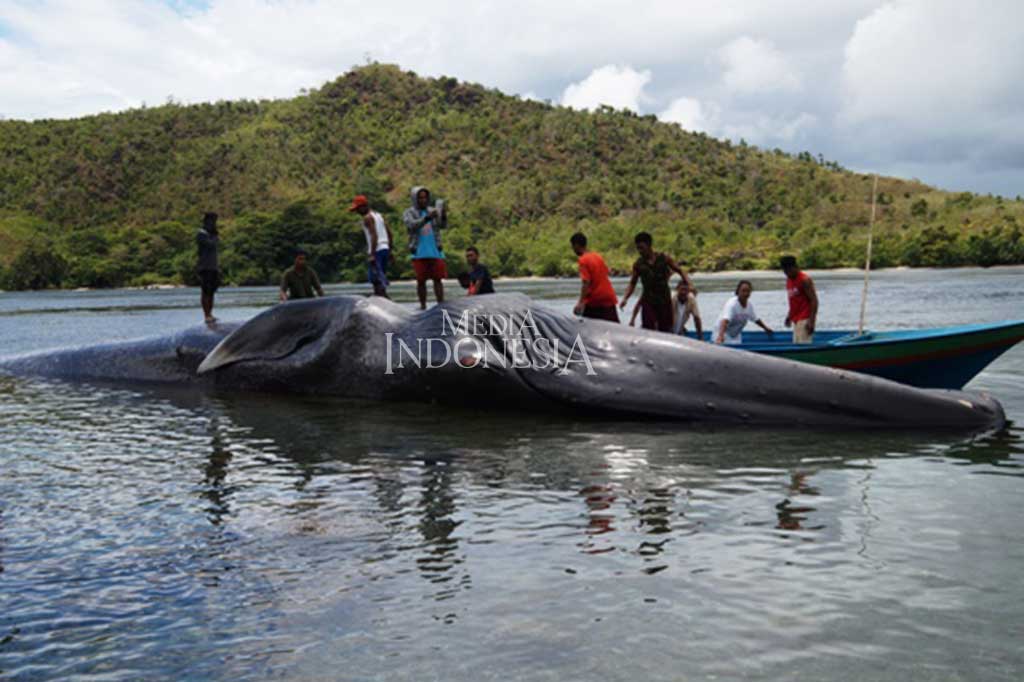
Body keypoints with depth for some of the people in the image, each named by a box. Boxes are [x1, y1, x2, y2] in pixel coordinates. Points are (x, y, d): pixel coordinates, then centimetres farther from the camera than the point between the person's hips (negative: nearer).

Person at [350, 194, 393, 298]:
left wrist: (372, 254, -22)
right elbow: (389, 233, 18)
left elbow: (374, 236, -19)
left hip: (376, 250, -9)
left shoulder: (367, 218, -8)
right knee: (381, 277, 15)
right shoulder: (378, 215, 18)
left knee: (375, 278, -9)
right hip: (385, 248, 9)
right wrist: (389, 250, 21)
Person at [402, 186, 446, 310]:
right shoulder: (409, 213, 2)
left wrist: (442, 215, -27)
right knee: (421, 281, 1)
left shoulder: (432, 211, 9)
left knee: (438, 279, -2)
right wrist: (427, 218, -34)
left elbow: (441, 225, -5)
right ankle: (423, 306, 10)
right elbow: (412, 225, -18)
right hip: (419, 253, -2)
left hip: (435, 252, 2)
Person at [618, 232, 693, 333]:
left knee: (666, 330, 6)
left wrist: (689, 285, -10)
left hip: (664, 300, 0)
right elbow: (632, 284, 6)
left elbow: (680, 271, 6)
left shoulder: (664, 259, 1)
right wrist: (625, 299, -9)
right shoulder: (638, 264, 3)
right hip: (648, 302, 0)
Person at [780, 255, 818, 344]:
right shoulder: (789, 280, 15)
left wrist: (811, 321, -22)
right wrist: (790, 316, 13)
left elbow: (814, 300, -16)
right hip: (796, 320, 9)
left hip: (805, 320, -9)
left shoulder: (804, 279, -11)